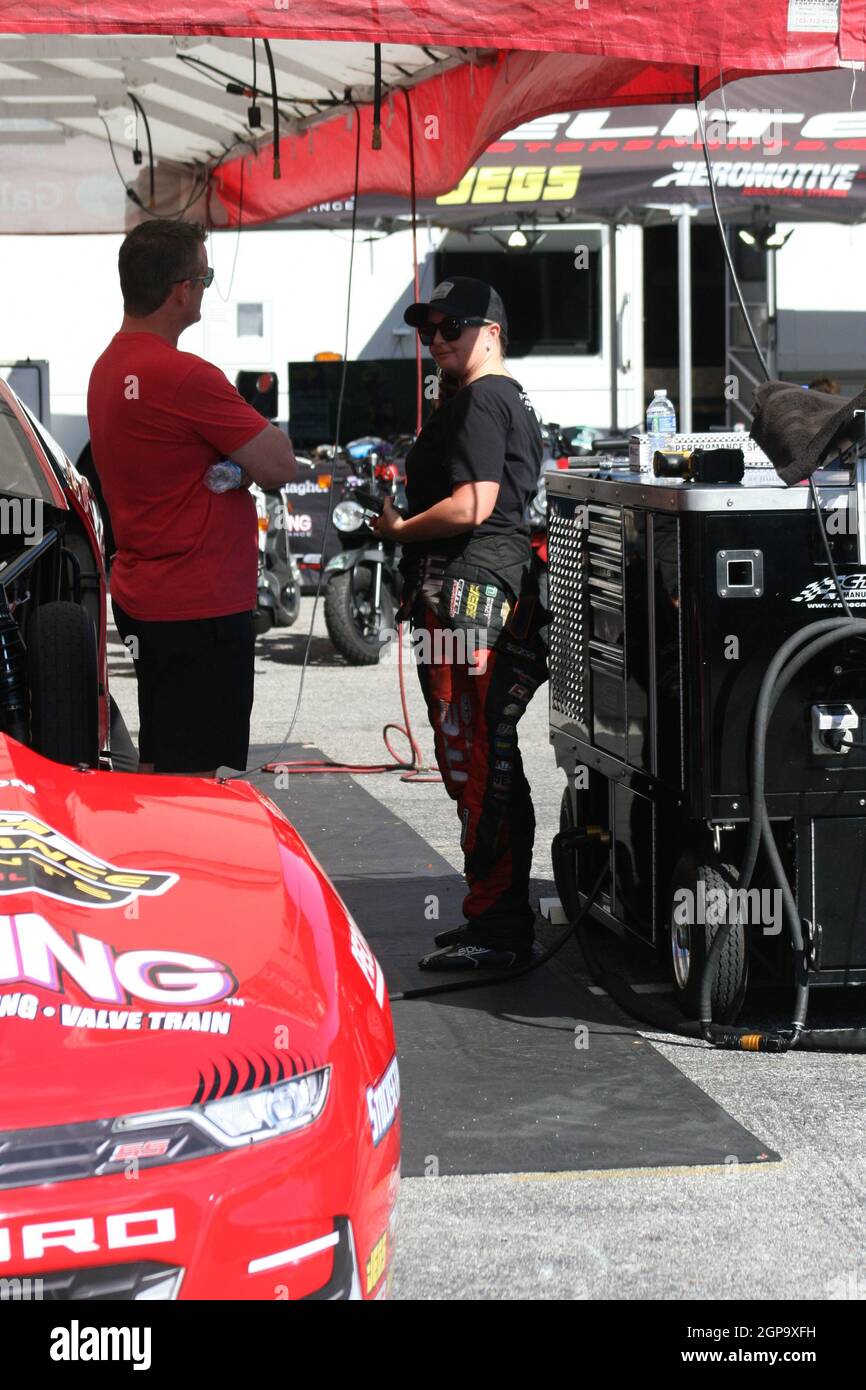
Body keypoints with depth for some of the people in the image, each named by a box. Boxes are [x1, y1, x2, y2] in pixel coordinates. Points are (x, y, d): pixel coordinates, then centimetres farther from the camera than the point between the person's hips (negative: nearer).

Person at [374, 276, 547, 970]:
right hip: (502, 589, 11)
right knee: (491, 759, 14)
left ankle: (495, 928, -6)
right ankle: (503, 917, 21)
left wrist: (399, 529, -7)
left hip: (468, 593, -11)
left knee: (475, 762, -9)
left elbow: (472, 504, -21)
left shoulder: (479, 402, -12)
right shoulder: (512, 399, 22)